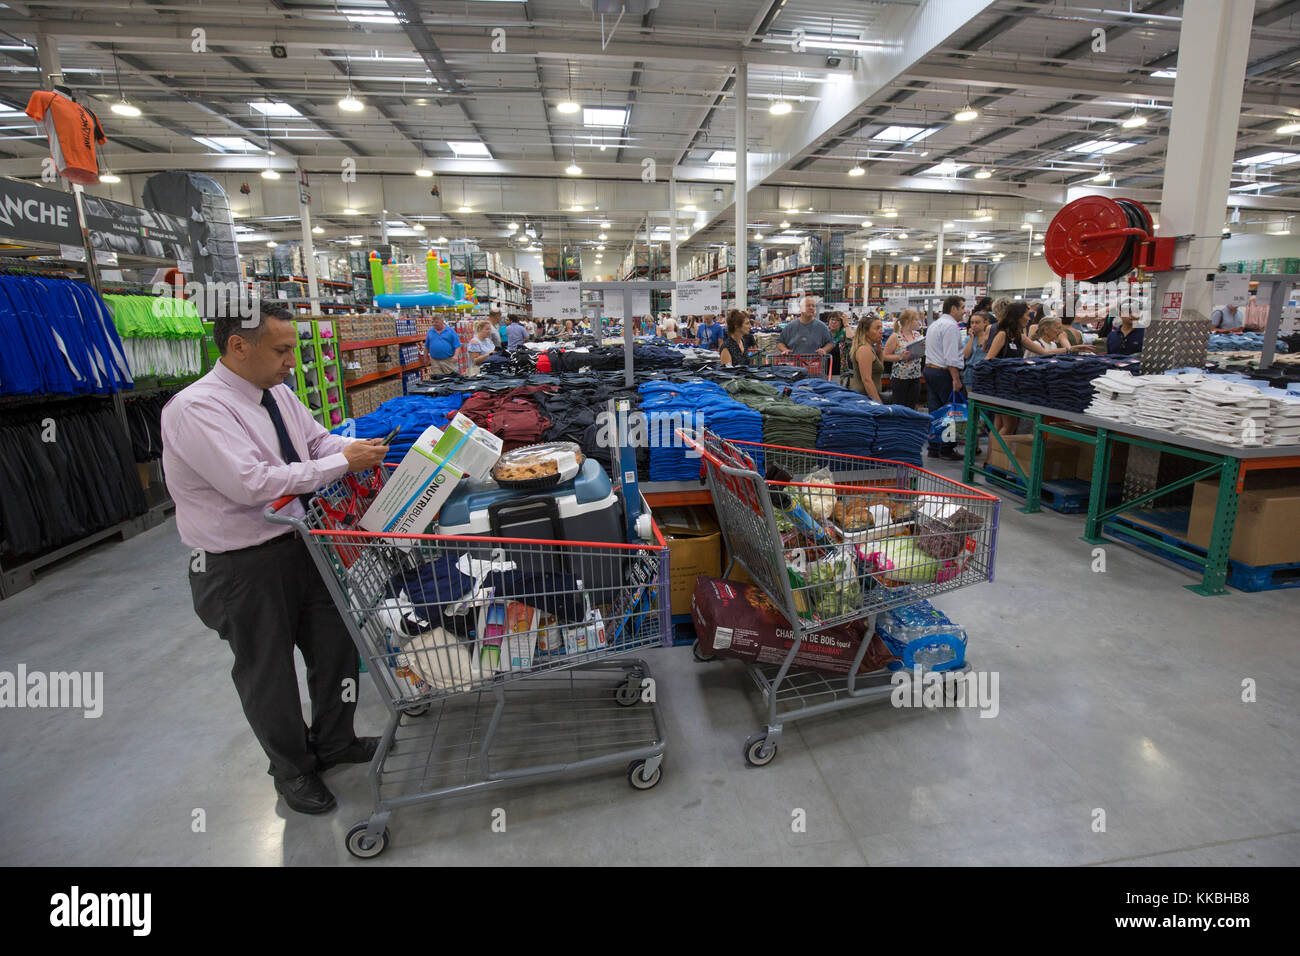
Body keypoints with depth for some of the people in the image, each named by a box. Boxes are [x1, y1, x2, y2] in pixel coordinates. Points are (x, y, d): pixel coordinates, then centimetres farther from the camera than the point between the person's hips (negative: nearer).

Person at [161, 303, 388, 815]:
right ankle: (292, 769, 39)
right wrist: (343, 462, -26)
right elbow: (252, 484, -31)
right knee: (267, 671, 13)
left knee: (337, 643, 18)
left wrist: (358, 447, -8)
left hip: (304, 543, 8)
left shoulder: (278, 393, 2)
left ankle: (333, 741, 44)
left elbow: (318, 439, 12)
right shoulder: (195, 408, -22)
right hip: (244, 566, -7)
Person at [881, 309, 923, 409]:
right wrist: (901, 357, -19)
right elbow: (885, 356, -8)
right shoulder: (895, 337, -9)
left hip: (915, 377, 6)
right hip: (900, 377, -5)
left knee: (911, 407, 8)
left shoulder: (917, 335, 9)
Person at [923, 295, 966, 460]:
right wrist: (956, 379, -19)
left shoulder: (934, 323, 18)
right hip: (943, 372, -9)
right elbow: (951, 357, -19)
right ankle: (946, 449, 0)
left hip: (929, 369, 10)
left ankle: (933, 449, 13)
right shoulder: (950, 325, -13)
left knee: (934, 411, 10)